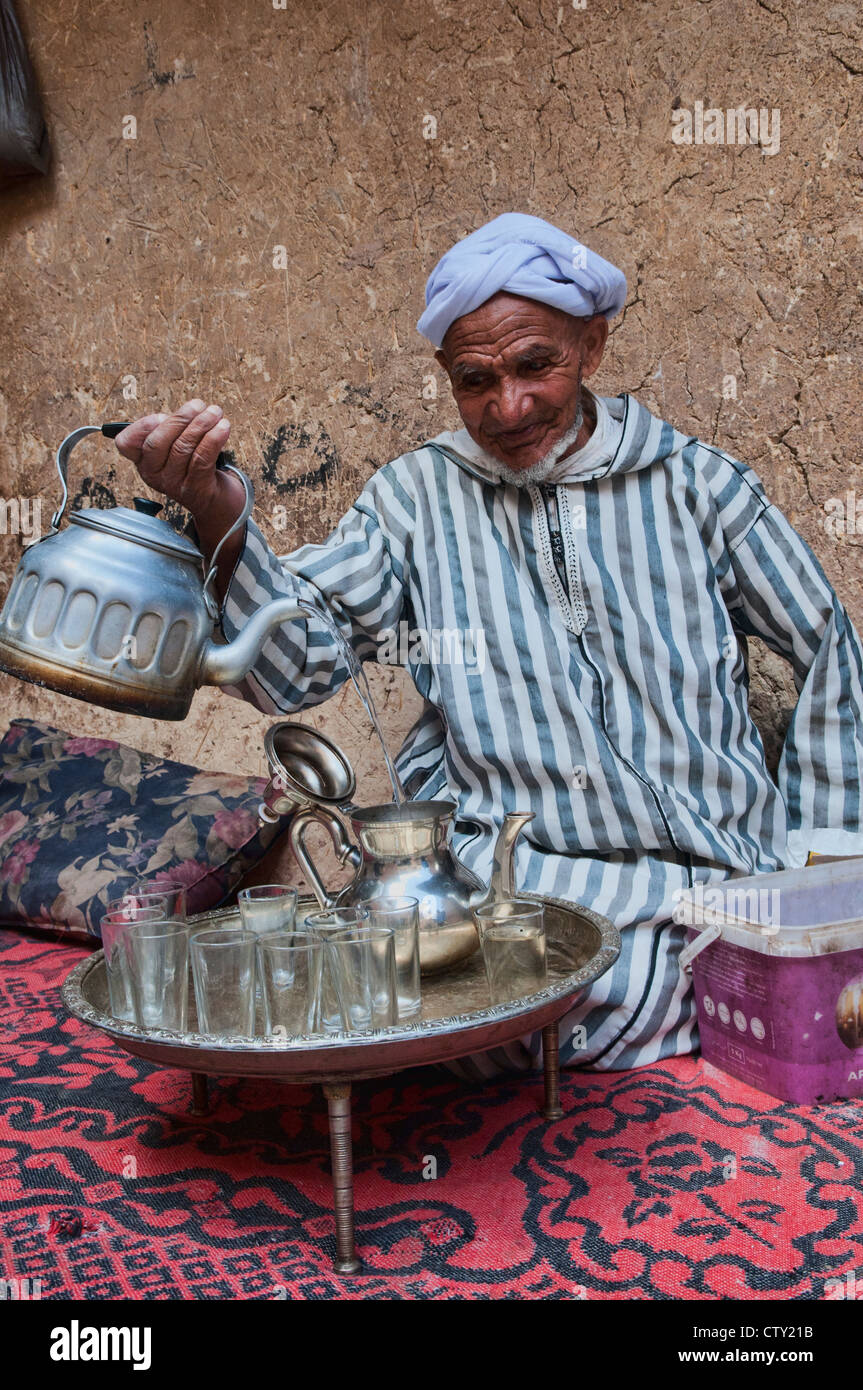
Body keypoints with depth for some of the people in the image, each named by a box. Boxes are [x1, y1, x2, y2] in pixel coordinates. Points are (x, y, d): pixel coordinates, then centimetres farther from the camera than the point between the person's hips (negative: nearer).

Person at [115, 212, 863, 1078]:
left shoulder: (692, 479, 9)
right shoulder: (418, 495, 9)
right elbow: (294, 664, -2)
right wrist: (214, 515, -20)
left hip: (720, 876, 3)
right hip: (504, 869, -2)